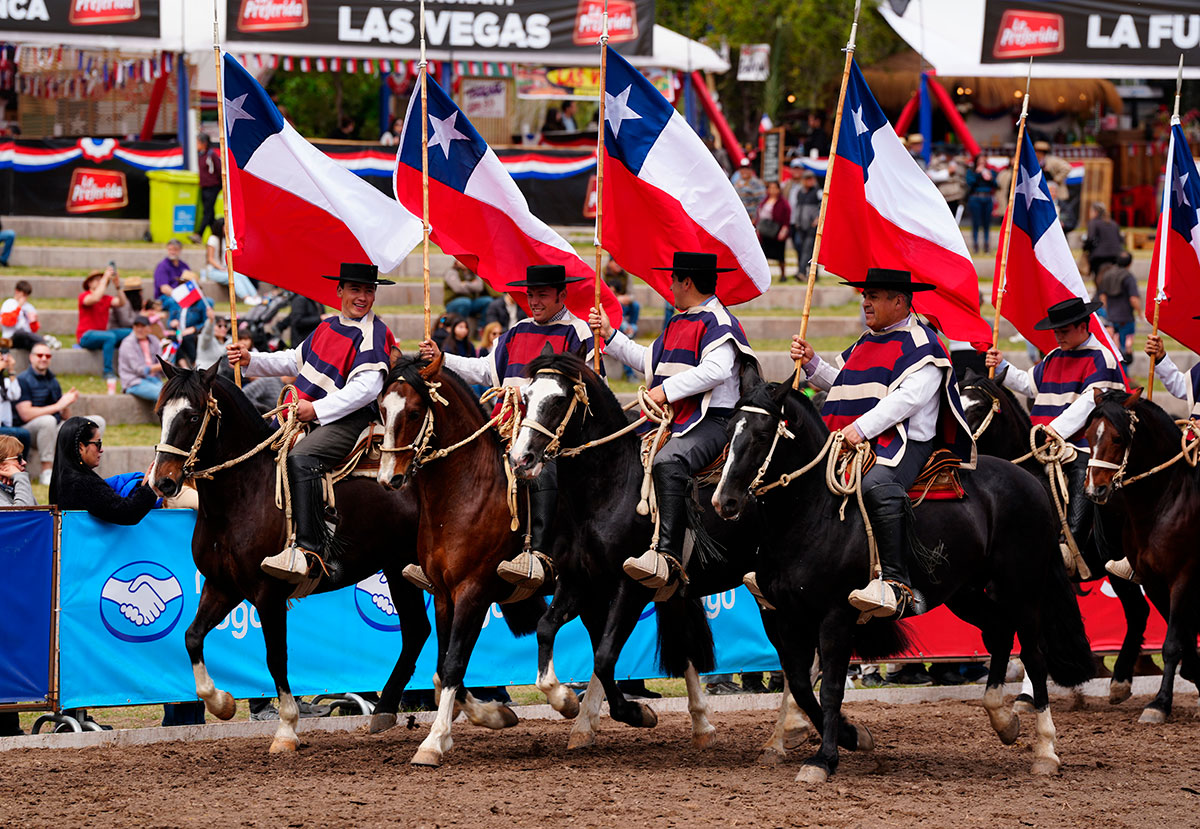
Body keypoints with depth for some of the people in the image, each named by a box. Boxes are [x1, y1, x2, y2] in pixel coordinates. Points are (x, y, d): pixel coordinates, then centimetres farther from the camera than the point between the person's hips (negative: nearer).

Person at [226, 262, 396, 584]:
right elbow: (295, 360, 27)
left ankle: (311, 550, -39)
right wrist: (250, 359, 14)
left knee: (300, 459, -33)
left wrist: (316, 409, -20)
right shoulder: (327, 327, 16)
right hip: (312, 418, 9)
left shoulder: (374, 334, -9)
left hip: (351, 420, -9)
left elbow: (366, 388, -19)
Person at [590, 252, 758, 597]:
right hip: (674, 422, 10)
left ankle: (668, 556, -47)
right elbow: (649, 360, 37)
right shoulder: (677, 325, 23)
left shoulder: (718, 322, -7)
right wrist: (610, 335, 34)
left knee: (668, 462, -36)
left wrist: (667, 390, -21)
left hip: (712, 422, -10)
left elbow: (716, 370, -23)